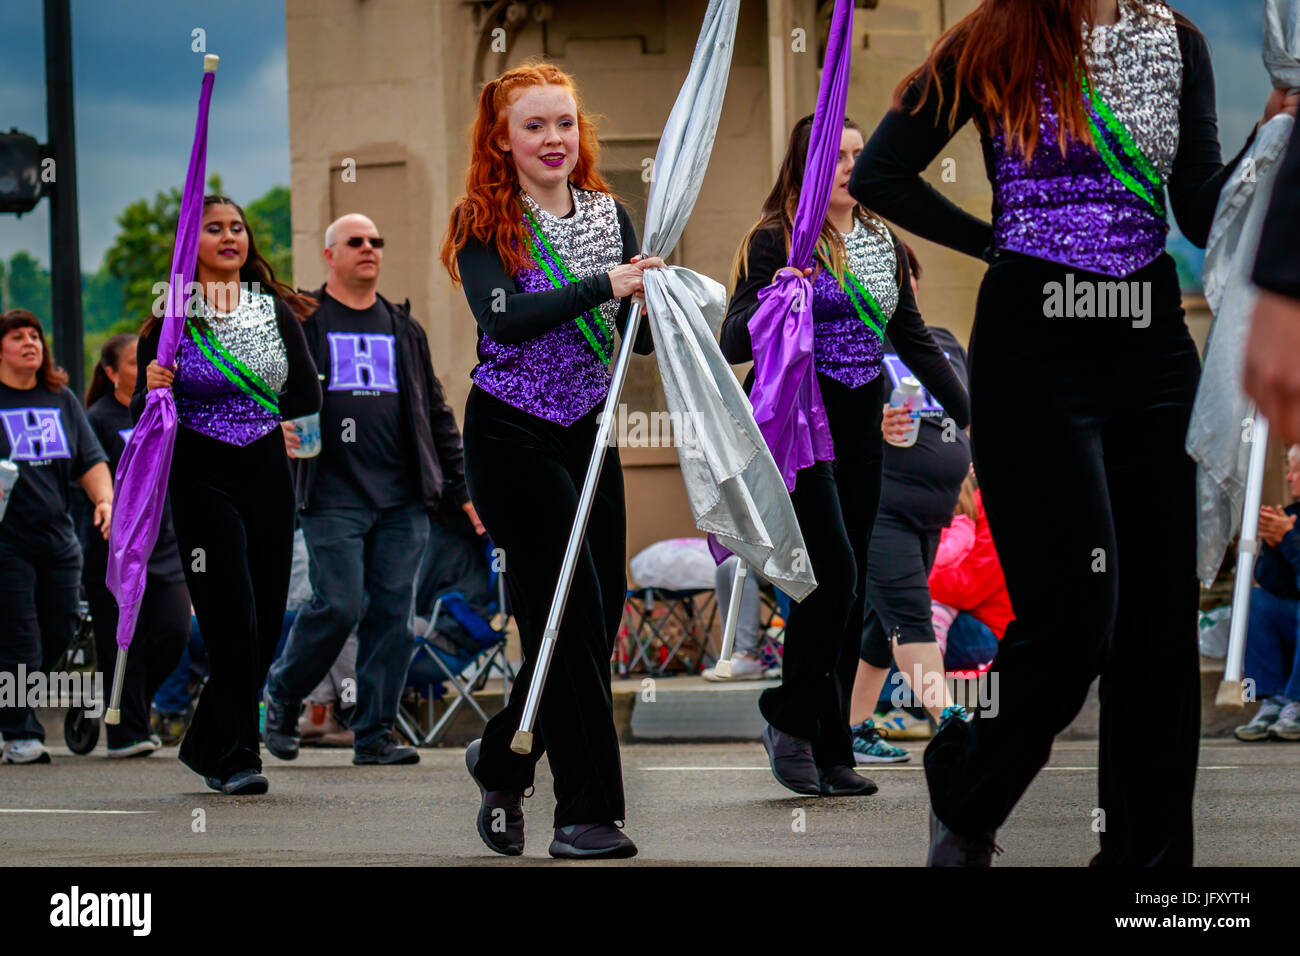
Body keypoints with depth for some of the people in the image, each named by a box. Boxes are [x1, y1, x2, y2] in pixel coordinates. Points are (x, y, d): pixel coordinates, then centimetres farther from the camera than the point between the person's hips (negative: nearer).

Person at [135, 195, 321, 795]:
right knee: (233, 622, -10)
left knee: (267, 623, 4)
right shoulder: (170, 321, 0)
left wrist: (294, 430, -4)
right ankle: (238, 755, -2)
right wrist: (151, 390, -19)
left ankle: (206, 745, 20)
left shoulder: (277, 312, 9)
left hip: (268, 477, 4)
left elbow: (307, 397, 11)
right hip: (201, 480, -4)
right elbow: (143, 417, -1)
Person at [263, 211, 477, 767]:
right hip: (333, 498, -4)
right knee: (339, 607, -11)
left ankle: (375, 734, 5)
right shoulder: (300, 322, 6)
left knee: (393, 613, -1)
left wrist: (459, 490, 17)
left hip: (403, 501, 4)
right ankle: (282, 697, 13)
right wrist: (278, 424, -21)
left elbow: (436, 414, 22)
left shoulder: (404, 330, 19)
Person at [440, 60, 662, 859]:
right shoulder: (484, 223, -6)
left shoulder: (610, 214, 7)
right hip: (511, 433, -6)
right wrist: (600, 286, -28)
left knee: (602, 609, 6)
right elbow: (502, 319, -22)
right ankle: (589, 813, -6)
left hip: (587, 430, 6)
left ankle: (501, 761, 28)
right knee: (572, 611, -11)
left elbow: (640, 334, 5)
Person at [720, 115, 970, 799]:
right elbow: (732, 346, -9)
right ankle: (791, 720, -1)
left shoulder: (882, 242, 13)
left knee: (850, 586, 5)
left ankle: (830, 756, 10)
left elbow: (914, 340, 16)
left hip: (861, 424, 6)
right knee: (834, 569, -18)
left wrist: (969, 414, 10)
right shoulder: (775, 241, -5)